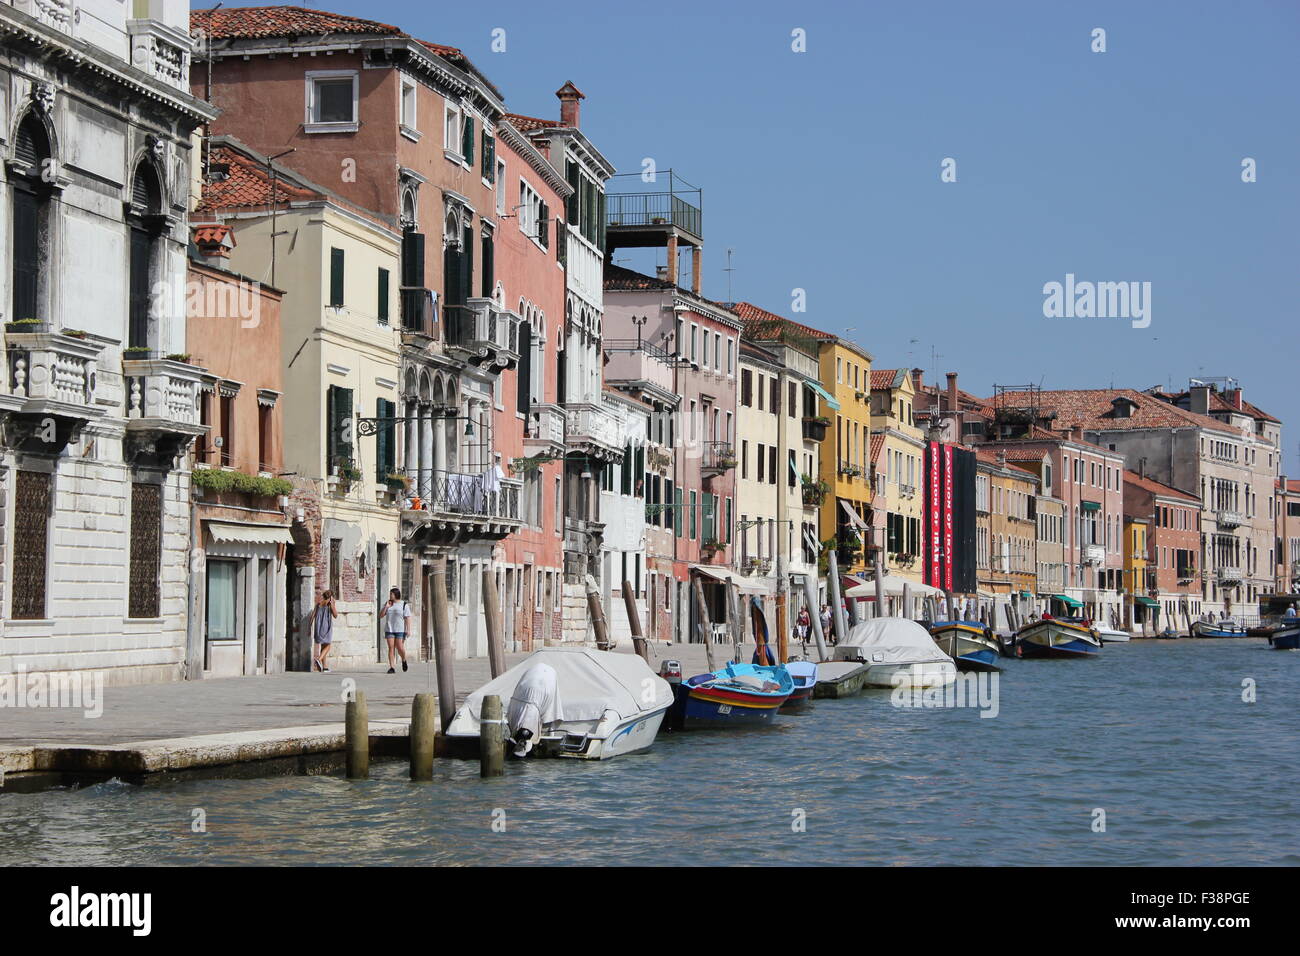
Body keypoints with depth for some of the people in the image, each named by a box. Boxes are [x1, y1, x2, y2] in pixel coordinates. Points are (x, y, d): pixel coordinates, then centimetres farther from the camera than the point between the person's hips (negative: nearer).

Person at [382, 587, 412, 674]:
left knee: (400, 648, -7)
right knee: (391, 648, -4)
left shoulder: (404, 605, -2)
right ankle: (391, 668, -6)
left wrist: (408, 630, -14)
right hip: (389, 630, 4)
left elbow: (408, 618, -6)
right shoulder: (388, 604, 11)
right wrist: (386, 607, -6)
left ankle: (404, 660, 24)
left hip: (400, 630, -3)